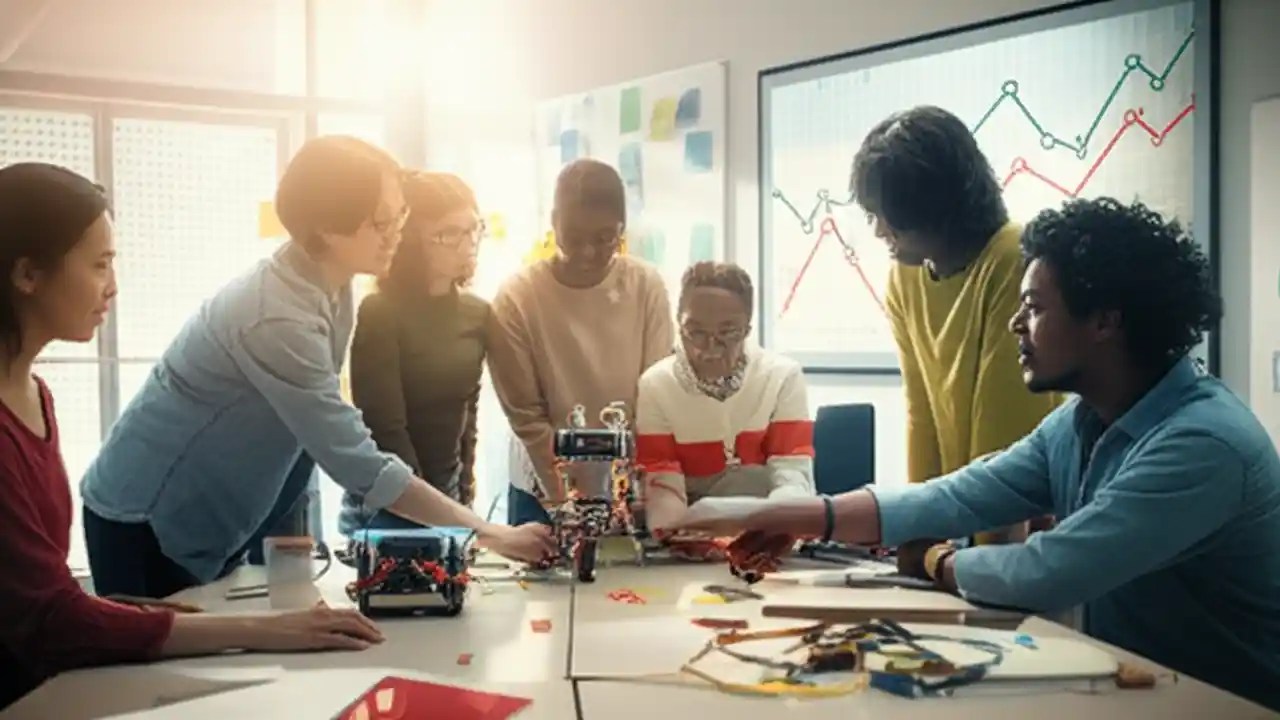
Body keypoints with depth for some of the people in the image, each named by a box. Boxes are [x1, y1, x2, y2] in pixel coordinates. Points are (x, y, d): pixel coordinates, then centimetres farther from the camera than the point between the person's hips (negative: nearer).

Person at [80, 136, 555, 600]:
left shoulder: (329, 287, -5)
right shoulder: (276, 317, -32)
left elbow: (314, 431, 7)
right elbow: (361, 467, -32)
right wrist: (488, 533, -29)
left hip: (208, 522, 8)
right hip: (144, 521, -8)